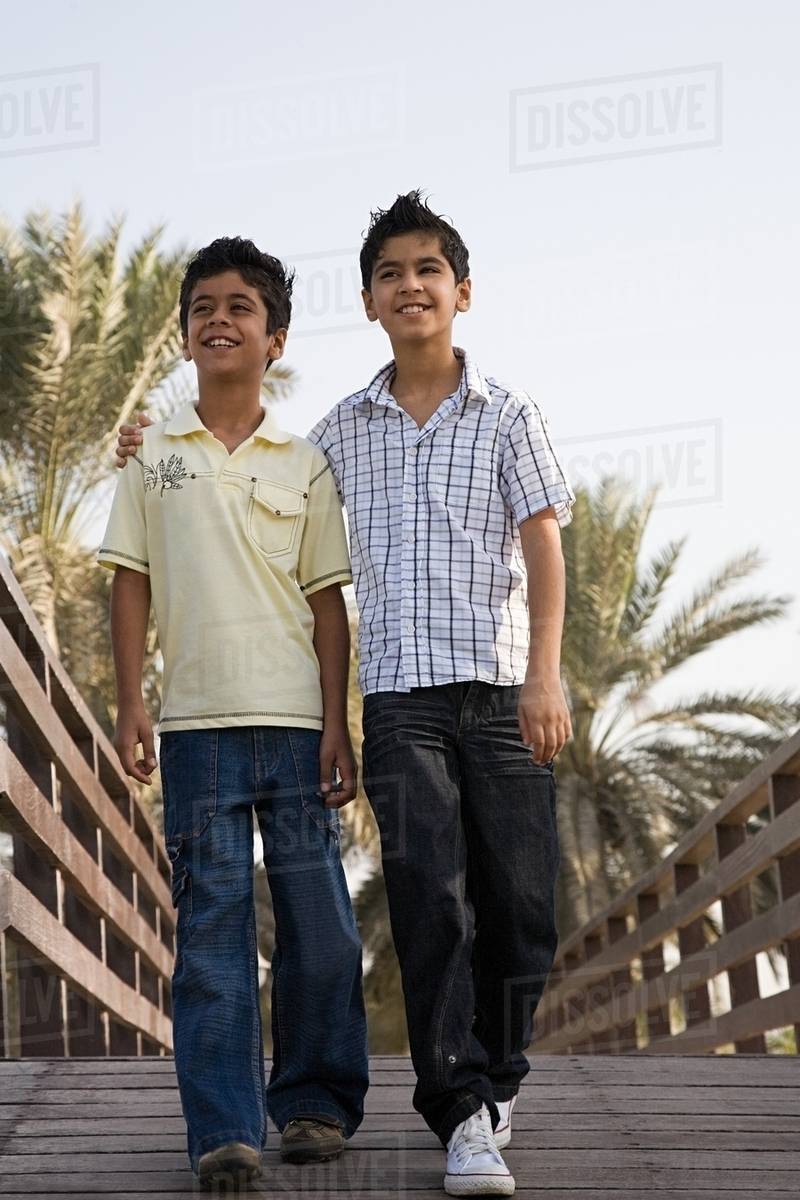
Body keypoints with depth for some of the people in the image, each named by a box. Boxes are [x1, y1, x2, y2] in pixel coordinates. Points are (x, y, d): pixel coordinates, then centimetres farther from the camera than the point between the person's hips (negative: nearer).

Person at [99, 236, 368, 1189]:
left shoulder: (304, 465, 8)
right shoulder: (154, 454, 9)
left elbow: (327, 602, 7)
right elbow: (131, 580, 9)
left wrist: (337, 724, 0)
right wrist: (129, 704, 0)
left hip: (295, 719, 0)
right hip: (196, 720, 0)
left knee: (317, 916, 2)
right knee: (211, 922, -3)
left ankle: (315, 1101, 16)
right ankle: (223, 1127, -3)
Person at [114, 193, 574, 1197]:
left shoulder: (508, 416, 7)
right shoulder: (341, 432, 13)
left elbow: (544, 547, 0)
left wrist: (544, 678, -12)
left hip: (501, 690, -1)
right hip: (401, 695, 1)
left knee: (517, 903, 1)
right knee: (430, 897, -12)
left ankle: (494, 1078, 22)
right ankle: (464, 1115, -12)